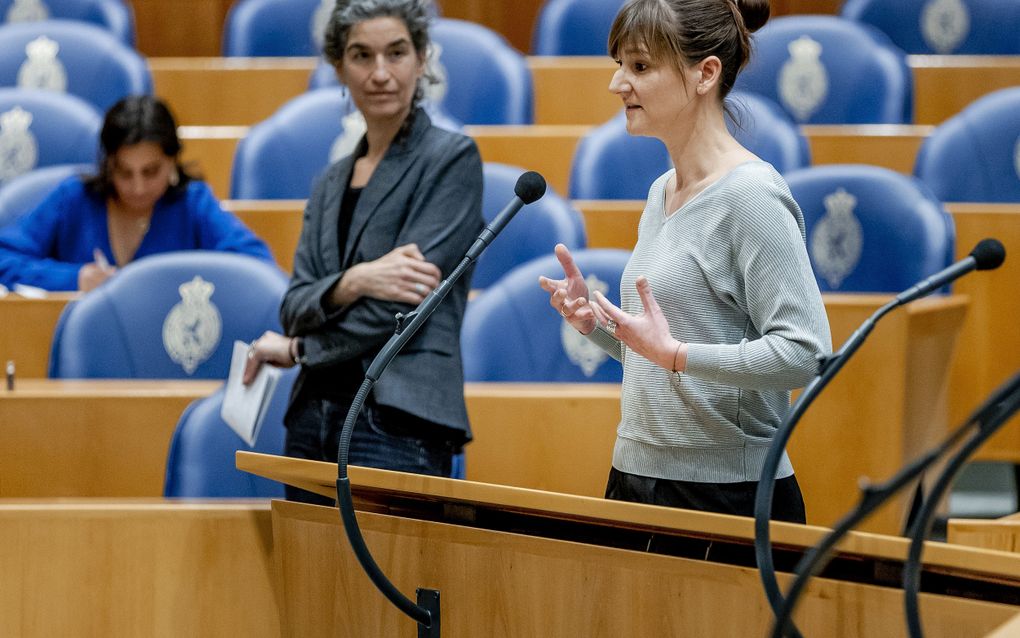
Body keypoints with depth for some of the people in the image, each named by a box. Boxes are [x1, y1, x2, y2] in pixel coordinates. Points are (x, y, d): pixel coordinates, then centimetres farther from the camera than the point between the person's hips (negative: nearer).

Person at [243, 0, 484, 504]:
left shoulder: (452, 158, -2)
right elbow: (295, 306, 7)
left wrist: (298, 349, 2)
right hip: (314, 420, 7)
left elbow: (401, 305, -10)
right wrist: (354, 281, -14)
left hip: (398, 425, -7)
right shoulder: (330, 183, 18)